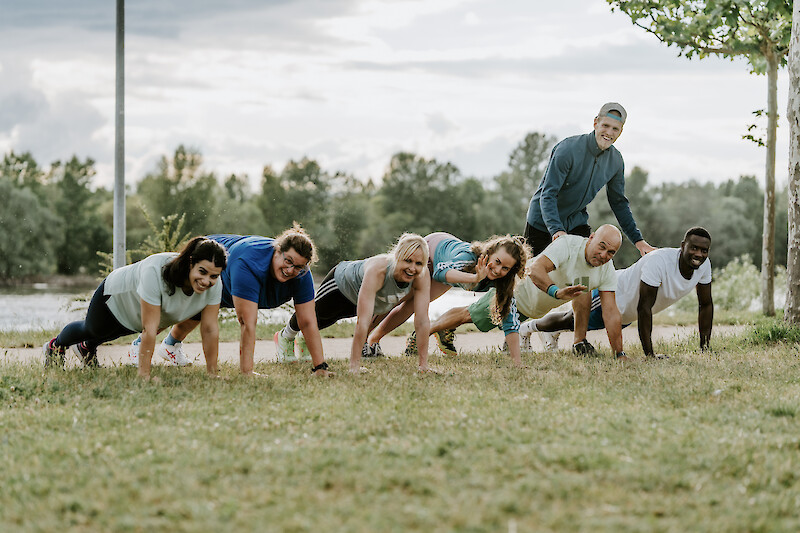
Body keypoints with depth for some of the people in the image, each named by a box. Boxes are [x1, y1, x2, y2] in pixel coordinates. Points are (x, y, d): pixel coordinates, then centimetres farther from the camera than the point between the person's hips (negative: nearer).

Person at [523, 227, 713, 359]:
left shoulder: (703, 264, -21)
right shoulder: (659, 261, -43)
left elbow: (706, 304, -6)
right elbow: (644, 308, -43)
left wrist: (705, 347, -10)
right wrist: (649, 354, -44)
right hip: (613, 297, -7)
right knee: (568, 321, 18)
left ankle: (551, 333, 60)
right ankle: (528, 328, 47)